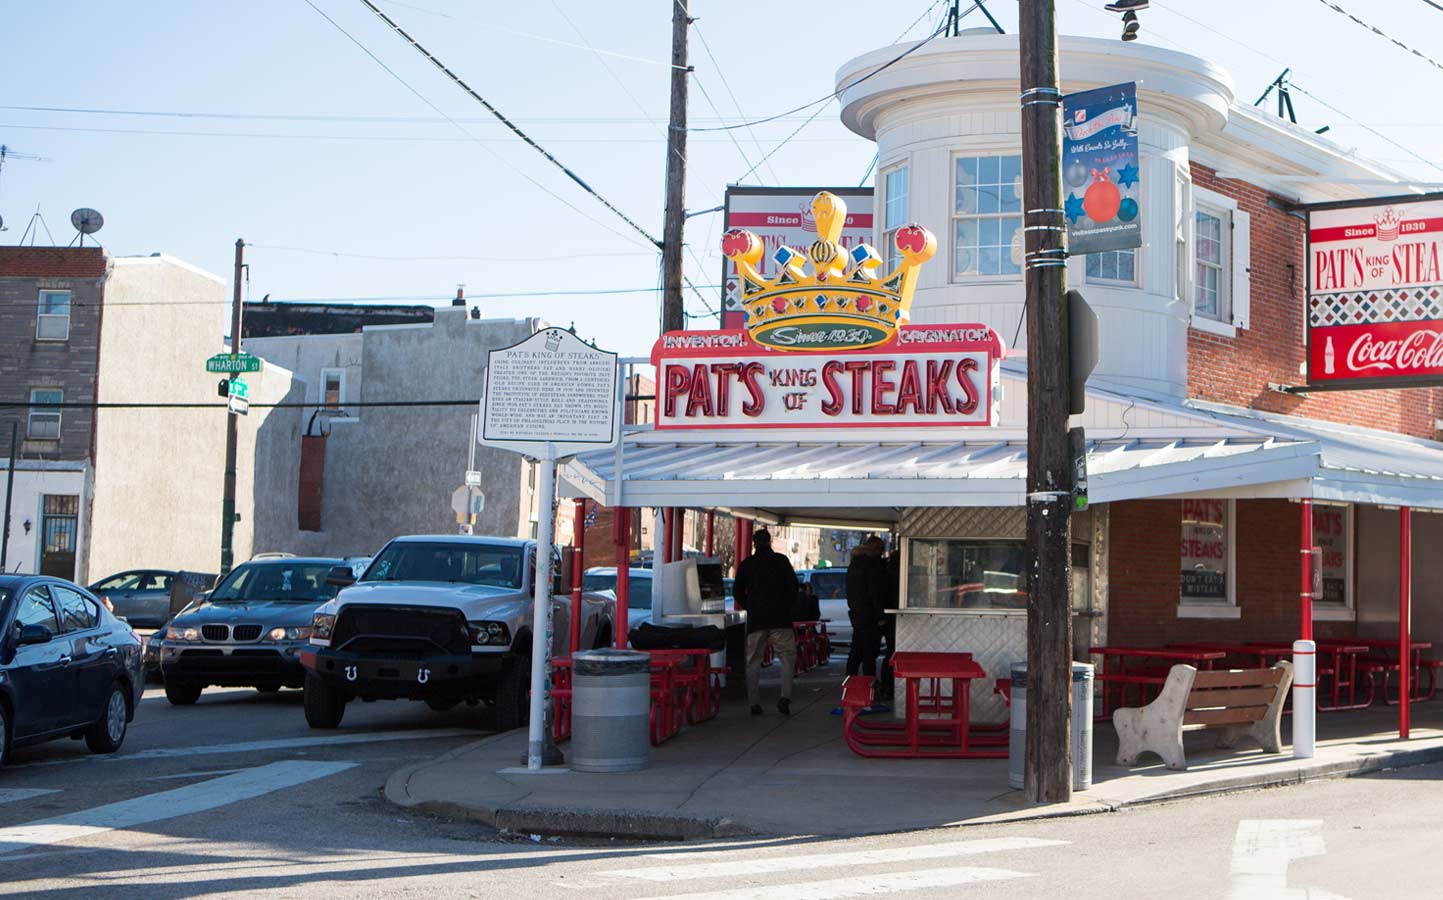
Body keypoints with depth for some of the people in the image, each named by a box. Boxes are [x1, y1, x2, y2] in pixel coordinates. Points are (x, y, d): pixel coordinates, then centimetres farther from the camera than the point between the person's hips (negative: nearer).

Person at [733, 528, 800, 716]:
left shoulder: (746, 564, 8)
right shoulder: (781, 560, 2)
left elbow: (737, 592, 8)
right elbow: (793, 586, -3)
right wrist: (789, 608, 10)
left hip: (755, 621, 2)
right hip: (780, 619, -2)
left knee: (753, 661, 6)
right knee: (788, 657, 4)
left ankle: (754, 703, 1)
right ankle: (785, 697, -12)